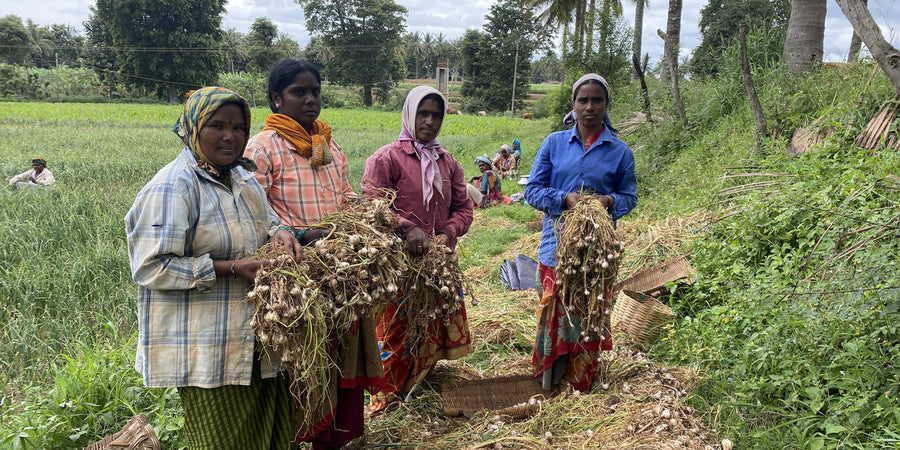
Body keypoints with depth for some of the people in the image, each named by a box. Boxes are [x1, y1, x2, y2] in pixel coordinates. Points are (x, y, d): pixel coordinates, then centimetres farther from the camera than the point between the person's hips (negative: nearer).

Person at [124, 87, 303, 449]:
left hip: (254, 343, 8)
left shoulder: (243, 178, 11)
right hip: (206, 351, -8)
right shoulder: (173, 187, -16)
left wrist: (280, 232, 0)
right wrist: (232, 268, -22)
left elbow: (264, 220, 26)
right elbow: (151, 268, -20)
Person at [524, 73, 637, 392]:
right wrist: (565, 199, -15)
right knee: (554, 311, 3)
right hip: (557, 243, 0)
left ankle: (582, 381, 21)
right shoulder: (554, 143, 4)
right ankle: (549, 379, 19)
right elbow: (533, 190, 2)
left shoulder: (620, 151, 5)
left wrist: (609, 201, -13)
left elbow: (629, 196, 10)